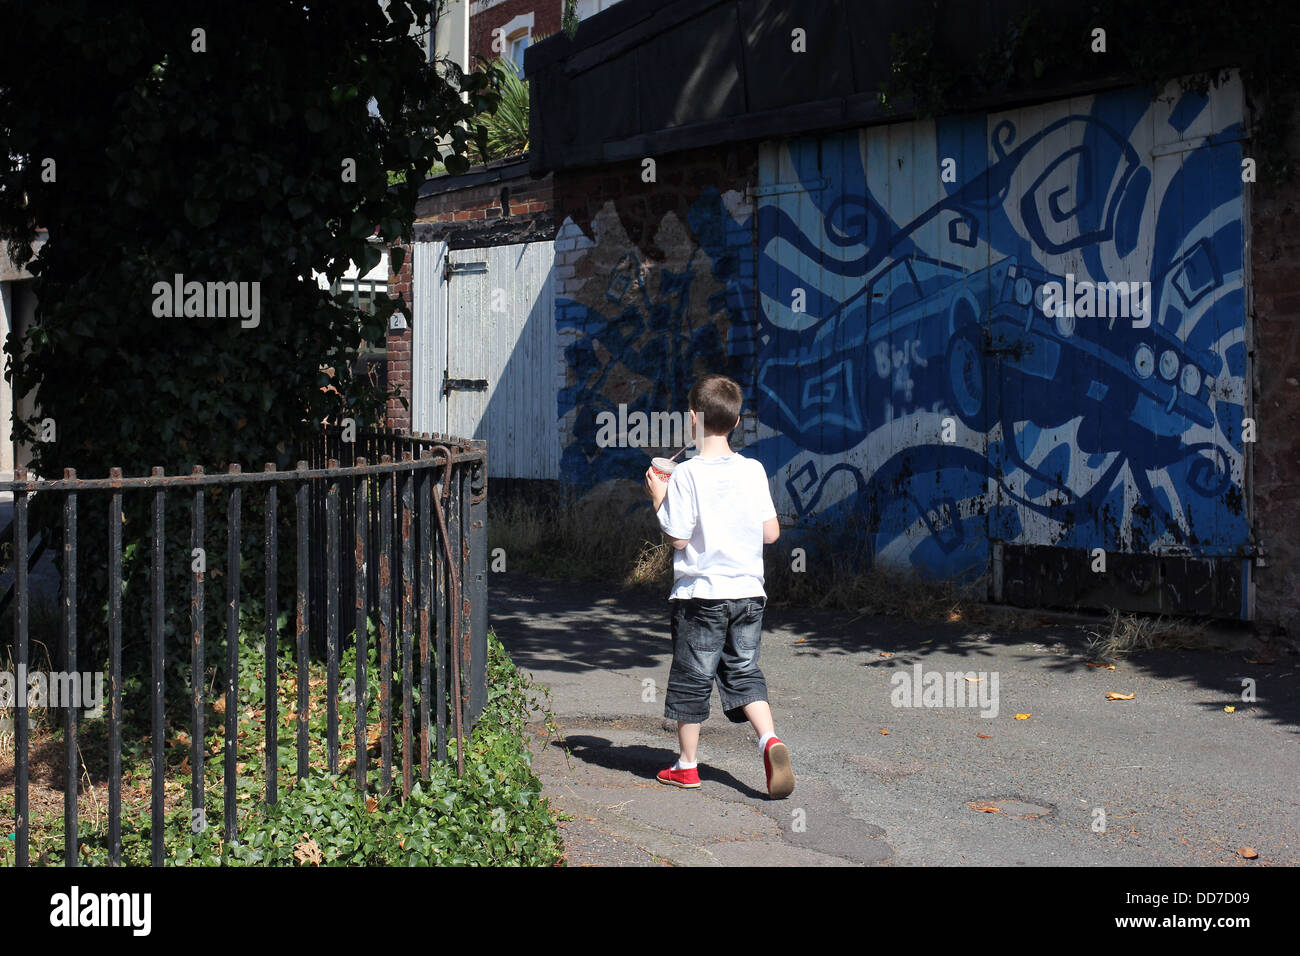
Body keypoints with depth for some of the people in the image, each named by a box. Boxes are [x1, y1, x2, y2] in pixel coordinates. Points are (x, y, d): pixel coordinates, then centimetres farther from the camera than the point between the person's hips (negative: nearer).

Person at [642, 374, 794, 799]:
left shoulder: (686, 475, -13)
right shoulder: (753, 470, -1)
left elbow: (678, 539, -12)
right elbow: (771, 533, 2)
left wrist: (658, 498, 1)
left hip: (701, 594, -3)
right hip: (749, 592, 4)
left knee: (692, 679, 9)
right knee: (745, 673, 13)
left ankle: (687, 766, 18)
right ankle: (770, 740, -9)